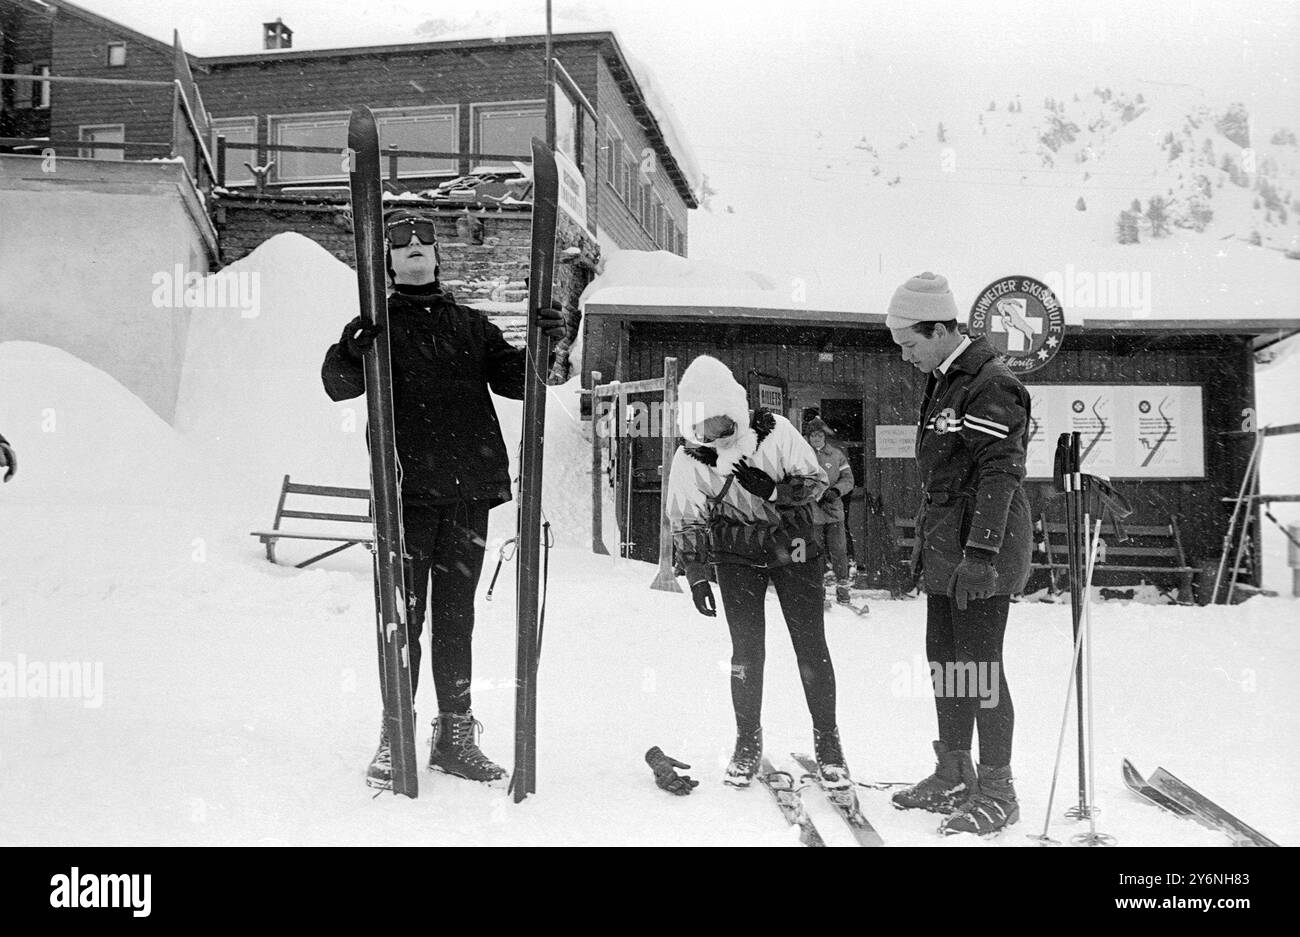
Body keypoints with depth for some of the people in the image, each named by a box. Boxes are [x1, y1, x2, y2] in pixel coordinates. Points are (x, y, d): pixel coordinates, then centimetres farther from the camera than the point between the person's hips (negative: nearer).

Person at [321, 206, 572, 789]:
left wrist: (543, 348, -10)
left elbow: (515, 379, 9)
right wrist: (350, 353, -31)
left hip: (469, 491, 3)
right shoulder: (378, 325, 6)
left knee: (456, 616, 9)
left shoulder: (470, 325, 16)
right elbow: (340, 385, -9)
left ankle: (455, 735, 17)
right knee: (404, 615, -1)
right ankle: (395, 736, 8)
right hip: (406, 491, -3)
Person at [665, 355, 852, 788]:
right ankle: (748, 742, 14)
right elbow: (685, 524, 0)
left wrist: (771, 488, -27)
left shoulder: (775, 432, -17)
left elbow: (816, 482, -10)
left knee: (810, 646, 0)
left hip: (794, 549, -1)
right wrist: (696, 577, 1)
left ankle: (827, 741, 13)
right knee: (746, 650, -3)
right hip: (737, 558, 1)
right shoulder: (687, 459, -12)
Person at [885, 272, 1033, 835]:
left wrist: (980, 552, -27)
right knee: (944, 661, 14)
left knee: (978, 667, -5)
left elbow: (998, 476, -21)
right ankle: (953, 777, 26)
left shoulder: (992, 387, -14)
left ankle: (996, 793, 6)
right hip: (944, 553, 10)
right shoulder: (942, 385, 17)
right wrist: (927, 547, 23)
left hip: (980, 557, -10)